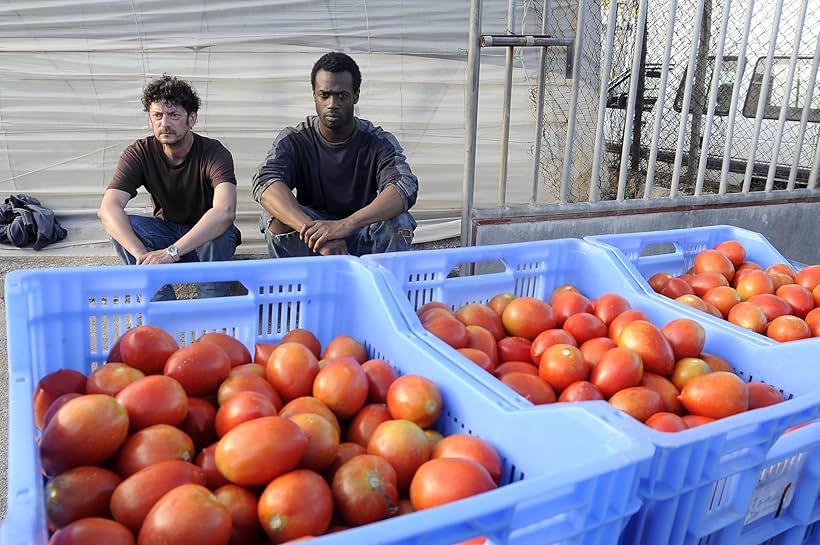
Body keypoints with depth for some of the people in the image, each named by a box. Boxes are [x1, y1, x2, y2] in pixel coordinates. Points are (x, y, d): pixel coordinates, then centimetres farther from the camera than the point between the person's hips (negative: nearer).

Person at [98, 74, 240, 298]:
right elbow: (108, 208, -27)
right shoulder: (139, 153, -13)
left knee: (223, 230, -36)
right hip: (166, 232, 3)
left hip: (207, 239, -3)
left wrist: (171, 252, -49)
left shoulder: (214, 153, -23)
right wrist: (140, 253, -45)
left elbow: (225, 211, -42)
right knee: (121, 225, -25)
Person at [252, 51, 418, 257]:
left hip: (361, 240, 0)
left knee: (400, 222, -30)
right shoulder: (294, 140, -7)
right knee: (277, 217, -28)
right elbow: (265, 183, -27)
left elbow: (405, 188, -30)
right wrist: (313, 231, -46)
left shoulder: (378, 142, -10)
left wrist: (346, 224, -46)